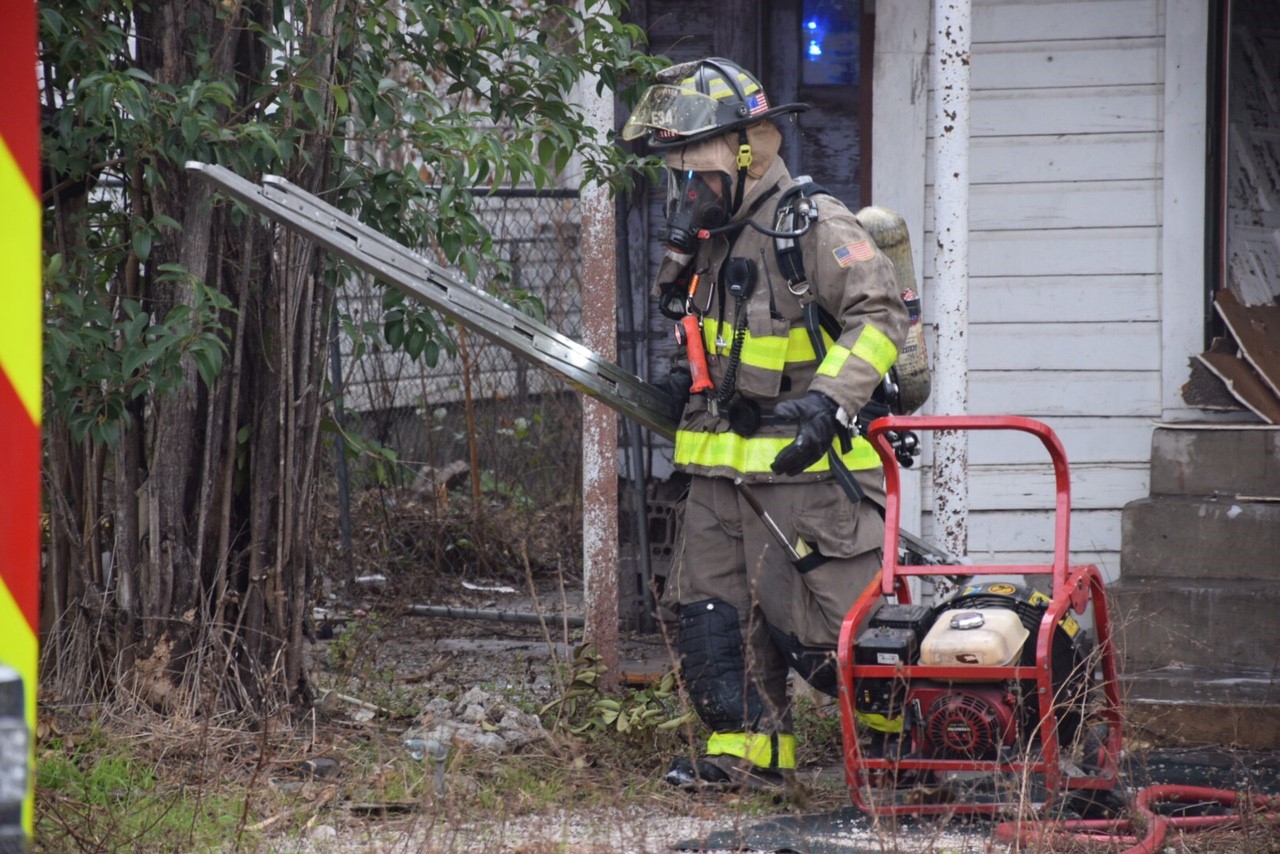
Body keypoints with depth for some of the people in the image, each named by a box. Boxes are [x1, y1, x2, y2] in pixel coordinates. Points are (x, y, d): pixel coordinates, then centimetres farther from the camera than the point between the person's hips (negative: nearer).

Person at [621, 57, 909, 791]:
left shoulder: (815, 228, -14)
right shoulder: (706, 241, 13)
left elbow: (880, 316, -20)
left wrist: (828, 401, -29)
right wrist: (692, 378, 12)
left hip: (804, 464, -9)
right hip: (721, 470, 9)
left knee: (826, 620, -9)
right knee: (715, 612, 8)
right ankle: (750, 750, 17)